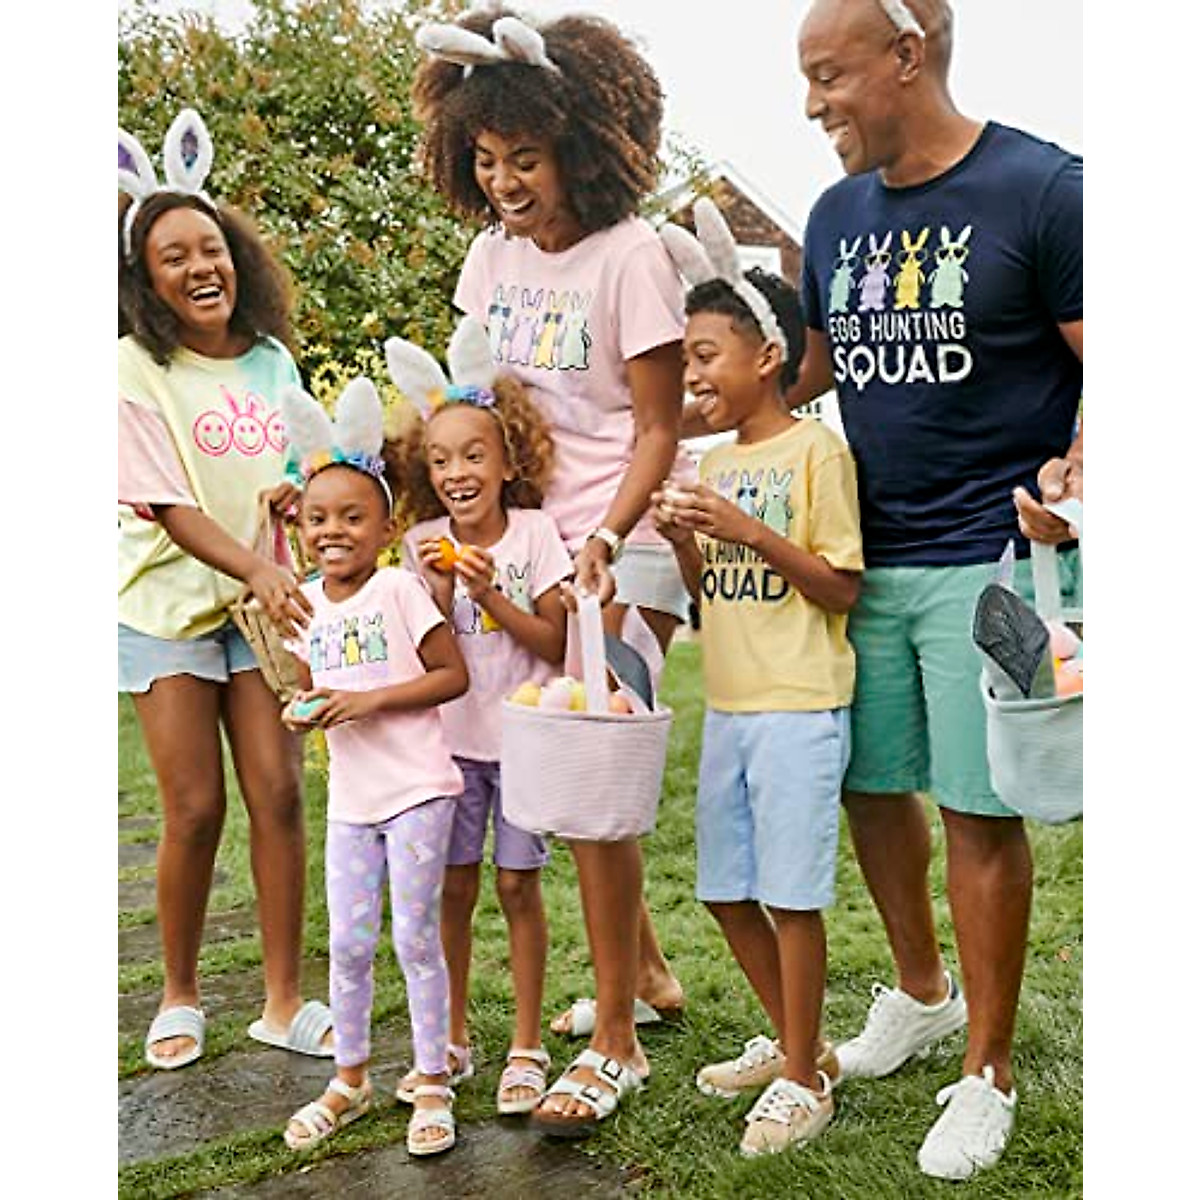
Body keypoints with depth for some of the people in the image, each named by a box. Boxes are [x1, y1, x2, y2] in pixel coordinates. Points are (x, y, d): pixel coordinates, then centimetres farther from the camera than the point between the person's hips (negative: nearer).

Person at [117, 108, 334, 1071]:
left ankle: (284, 1001, 10)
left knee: (278, 793, -2)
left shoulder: (272, 361, 7)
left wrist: (301, 496, -5)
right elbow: (168, 505, -14)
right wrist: (254, 568, -28)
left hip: (263, 596, 4)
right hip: (169, 601, -3)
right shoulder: (136, 370, -7)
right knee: (195, 806, -3)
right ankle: (179, 997, 19)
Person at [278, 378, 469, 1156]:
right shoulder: (308, 601, 5)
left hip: (418, 791, -5)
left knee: (416, 939, 2)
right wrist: (303, 711, -5)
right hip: (350, 798, 5)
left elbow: (454, 675, -13)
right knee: (349, 944, 11)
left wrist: (370, 700, -21)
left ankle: (434, 1086, 18)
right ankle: (351, 1082, 29)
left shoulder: (400, 588, -12)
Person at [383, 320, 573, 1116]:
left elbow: (555, 644, -11)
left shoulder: (535, 533, -10)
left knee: (518, 887, 4)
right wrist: (440, 591, -17)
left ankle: (527, 1047, 18)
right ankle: (451, 1041, 25)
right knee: (453, 889, 9)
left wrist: (492, 596, -21)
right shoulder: (423, 544, -1)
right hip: (451, 737, 3)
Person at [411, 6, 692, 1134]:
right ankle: (645, 974, 32)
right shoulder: (493, 253, 8)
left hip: (624, 546, -7)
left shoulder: (631, 256, -11)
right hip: (530, 536, 7)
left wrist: (605, 541, -23)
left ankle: (615, 1041, 6)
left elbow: (659, 430, -11)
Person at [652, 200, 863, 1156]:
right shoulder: (714, 464, 13)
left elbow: (842, 588, -11)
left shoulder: (816, 451, -8)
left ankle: (803, 1079, 16)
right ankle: (794, 1043, 32)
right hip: (726, 706, 8)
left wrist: (749, 531, -19)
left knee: (789, 892, -1)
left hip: (799, 708, -8)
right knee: (726, 888, 13)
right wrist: (681, 540, -2)